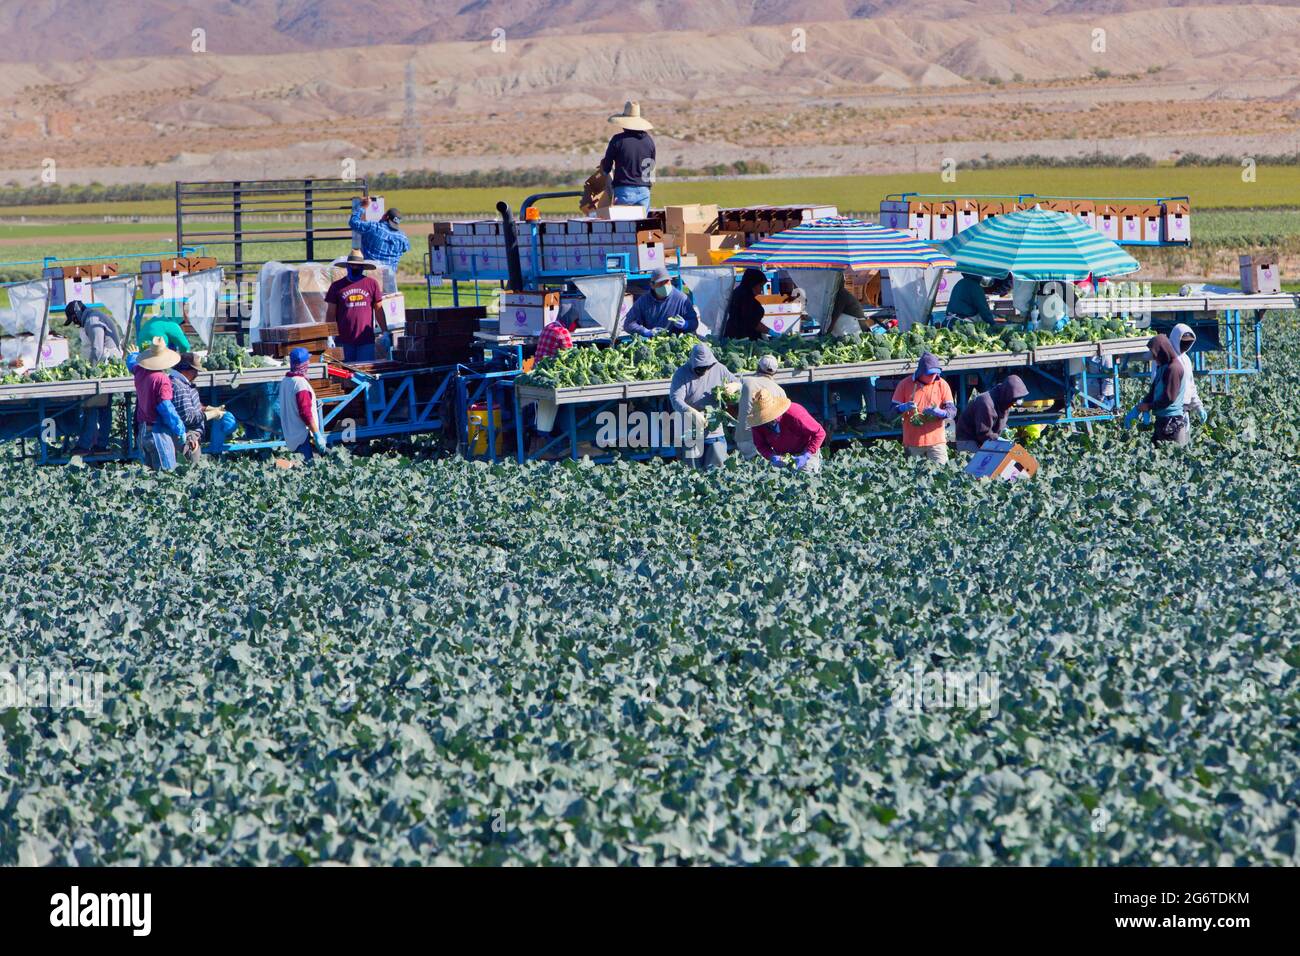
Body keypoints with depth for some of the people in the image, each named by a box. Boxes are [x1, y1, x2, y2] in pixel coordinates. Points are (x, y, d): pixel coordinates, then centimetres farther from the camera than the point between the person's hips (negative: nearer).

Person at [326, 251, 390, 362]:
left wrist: (385, 333, 7)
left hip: (366, 340, 0)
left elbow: (378, 310, 10)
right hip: (344, 341, 0)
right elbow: (330, 313, 7)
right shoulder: (337, 286, 5)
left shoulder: (372, 284, 6)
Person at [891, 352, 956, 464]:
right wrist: (904, 407, -18)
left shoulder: (942, 385, 4)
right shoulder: (906, 384, 2)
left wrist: (940, 412, -20)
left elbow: (952, 410, 2)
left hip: (936, 441, 0)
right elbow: (894, 409, 5)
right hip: (912, 442, 0)